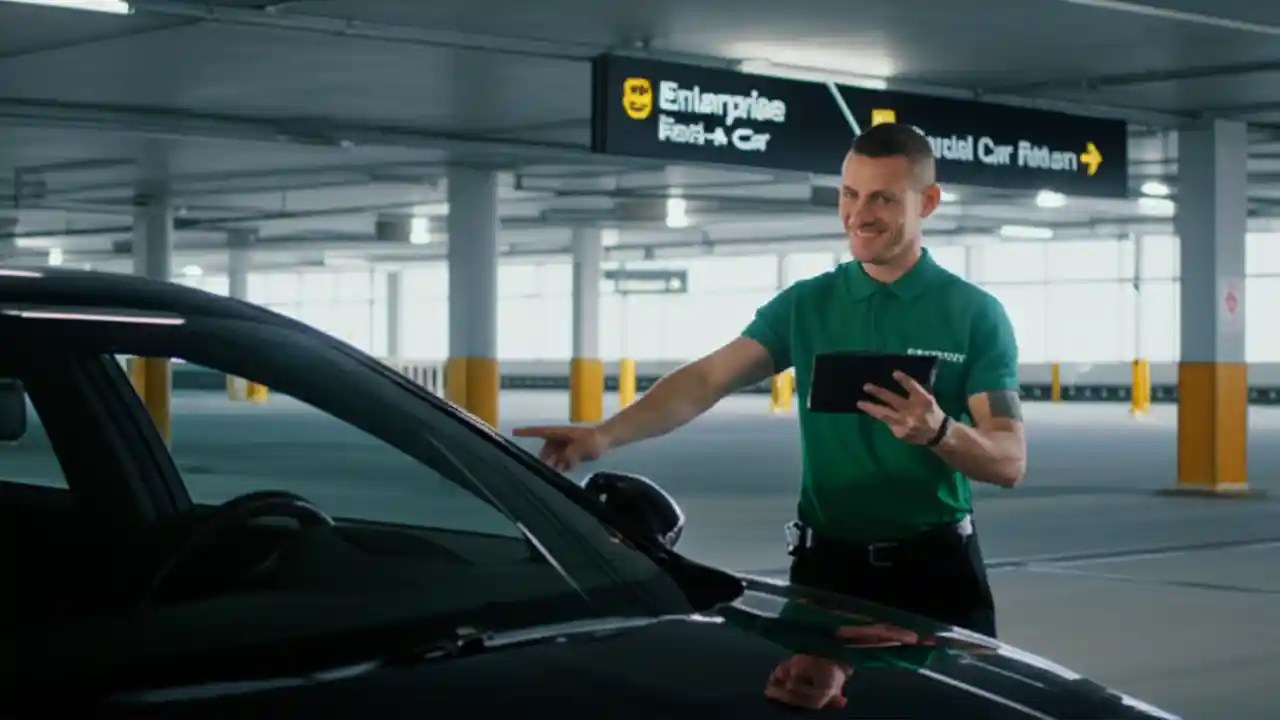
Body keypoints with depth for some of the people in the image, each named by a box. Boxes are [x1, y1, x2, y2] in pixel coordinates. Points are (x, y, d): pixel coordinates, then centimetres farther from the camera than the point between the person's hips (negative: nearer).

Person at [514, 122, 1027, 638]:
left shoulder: (975, 313, -3)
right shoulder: (805, 304, 4)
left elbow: (1010, 461, -8)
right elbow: (708, 379, -7)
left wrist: (939, 432, -29)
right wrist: (607, 433, -23)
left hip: (935, 567, -2)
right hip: (827, 565, 2)